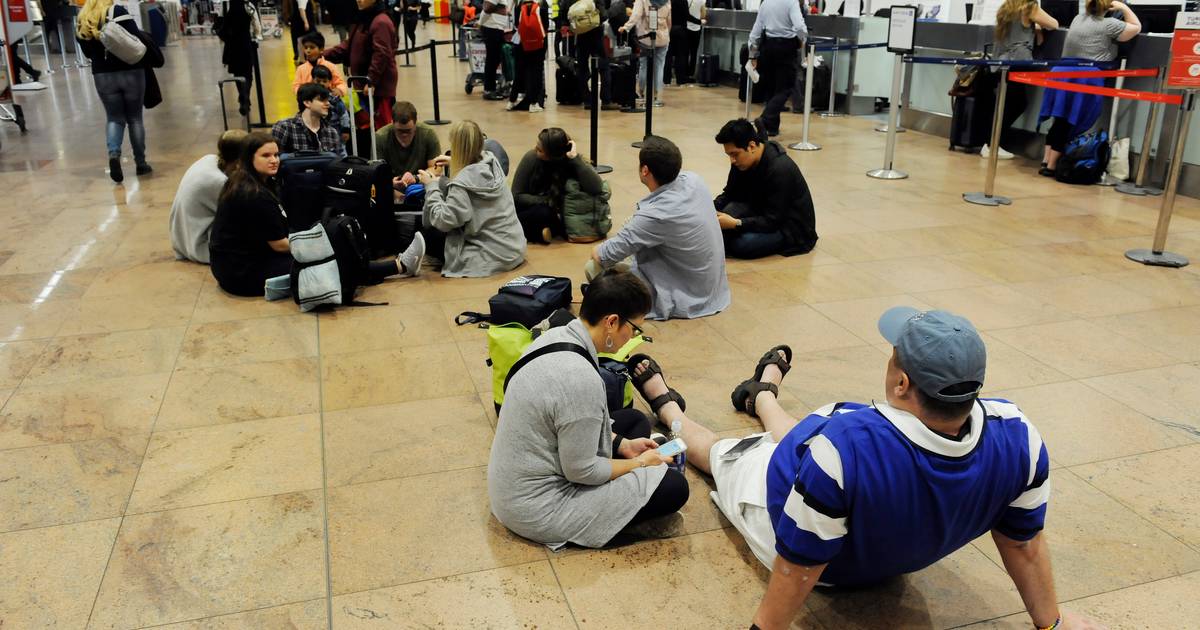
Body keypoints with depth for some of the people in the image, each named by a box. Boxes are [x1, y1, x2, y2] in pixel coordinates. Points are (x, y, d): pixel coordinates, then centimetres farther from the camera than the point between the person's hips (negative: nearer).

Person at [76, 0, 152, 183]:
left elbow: (88, 54, 10)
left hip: (103, 76, 3)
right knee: (135, 118, 9)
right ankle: (140, 163, 13)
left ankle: (113, 153, -14)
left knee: (114, 118, 12)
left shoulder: (82, 24, 4)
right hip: (131, 72, -2)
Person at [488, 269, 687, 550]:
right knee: (674, 486, -8)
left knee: (634, 419, 17)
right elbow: (581, 471, -21)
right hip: (537, 510, -9)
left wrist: (623, 444, 8)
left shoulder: (555, 336, -4)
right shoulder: (582, 379, -32)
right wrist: (638, 463, -6)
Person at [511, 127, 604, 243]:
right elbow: (516, 196, -10)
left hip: (555, 212, 0)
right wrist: (547, 201, -23)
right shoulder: (531, 158, -17)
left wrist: (575, 158, -34)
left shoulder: (573, 163, -17)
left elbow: (596, 188, -35)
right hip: (528, 210, 0)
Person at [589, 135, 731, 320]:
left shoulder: (655, 216, -31)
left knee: (594, 268, -9)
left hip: (686, 299, -7)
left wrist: (596, 252, 3)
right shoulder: (694, 180, -11)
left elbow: (605, 256, -20)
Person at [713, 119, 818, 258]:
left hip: (795, 230, -7)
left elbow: (772, 221, -27)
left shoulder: (780, 169, -27)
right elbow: (729, 194, 5)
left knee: (740, 244, -30)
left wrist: (735, 223, -36)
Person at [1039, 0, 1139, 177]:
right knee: (1068, 124, -2)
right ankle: (1051, 166, 0)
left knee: (1058, 121, 9)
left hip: (1062, 74, 6)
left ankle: (1045, 161, 8)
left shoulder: (1078, 18, 16)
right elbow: (1137, 28, 9)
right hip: (1085, 80, -6)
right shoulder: (1109, 25, -2)